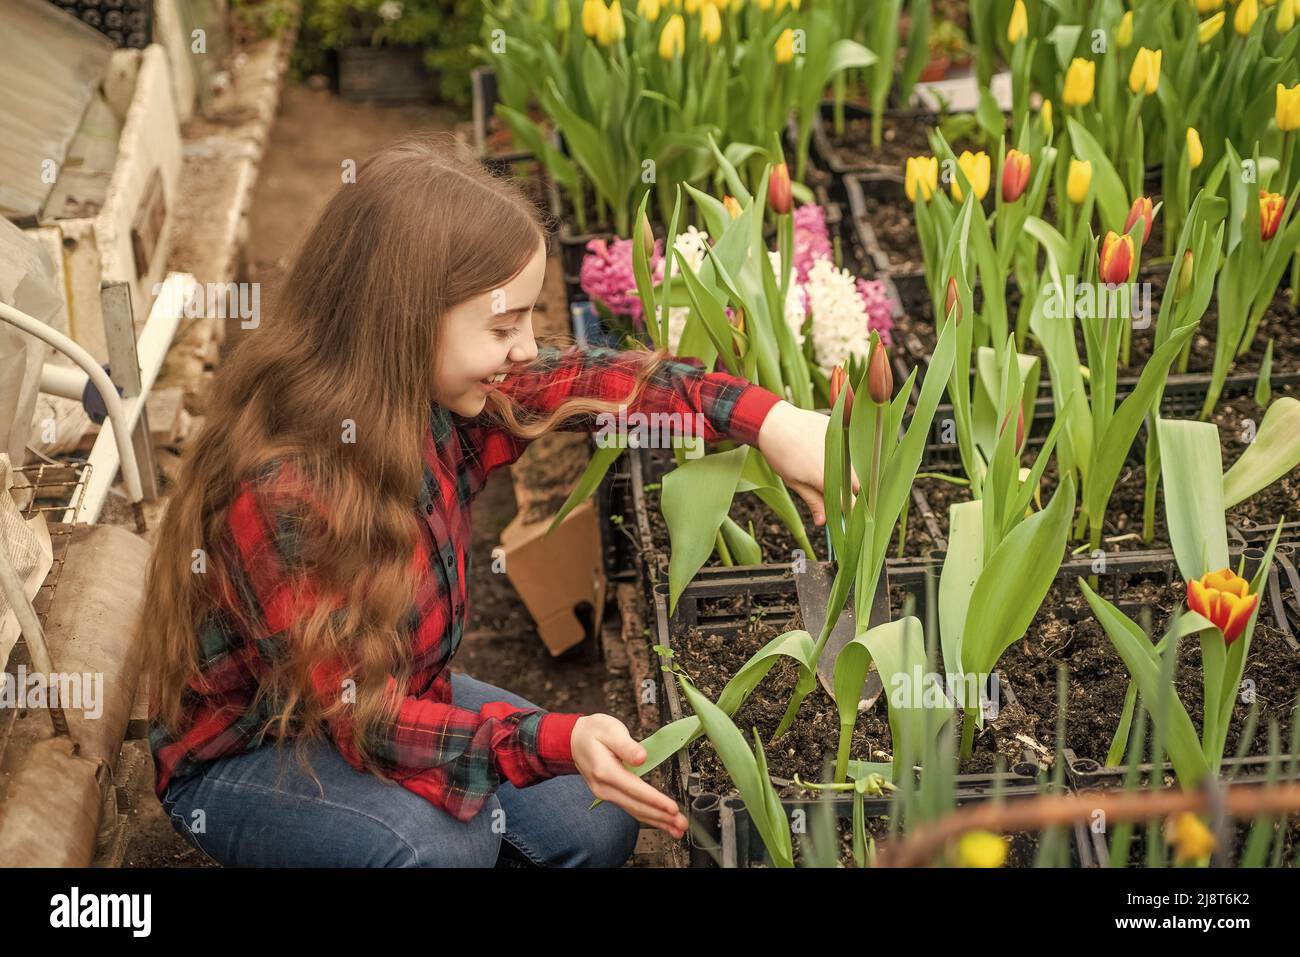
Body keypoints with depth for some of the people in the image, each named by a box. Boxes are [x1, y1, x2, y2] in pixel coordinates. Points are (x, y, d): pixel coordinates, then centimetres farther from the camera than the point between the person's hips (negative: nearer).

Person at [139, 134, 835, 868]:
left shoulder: (435, 397, -16)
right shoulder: (280, 488, -35)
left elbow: (586, 381, -2)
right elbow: (360, 719, -33)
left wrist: (766, 417, -14)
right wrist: (555, 742, -45)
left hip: (397, 699, 6)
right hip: (244, 755, -6)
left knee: (597, 828, -5)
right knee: (444, 842, -32)